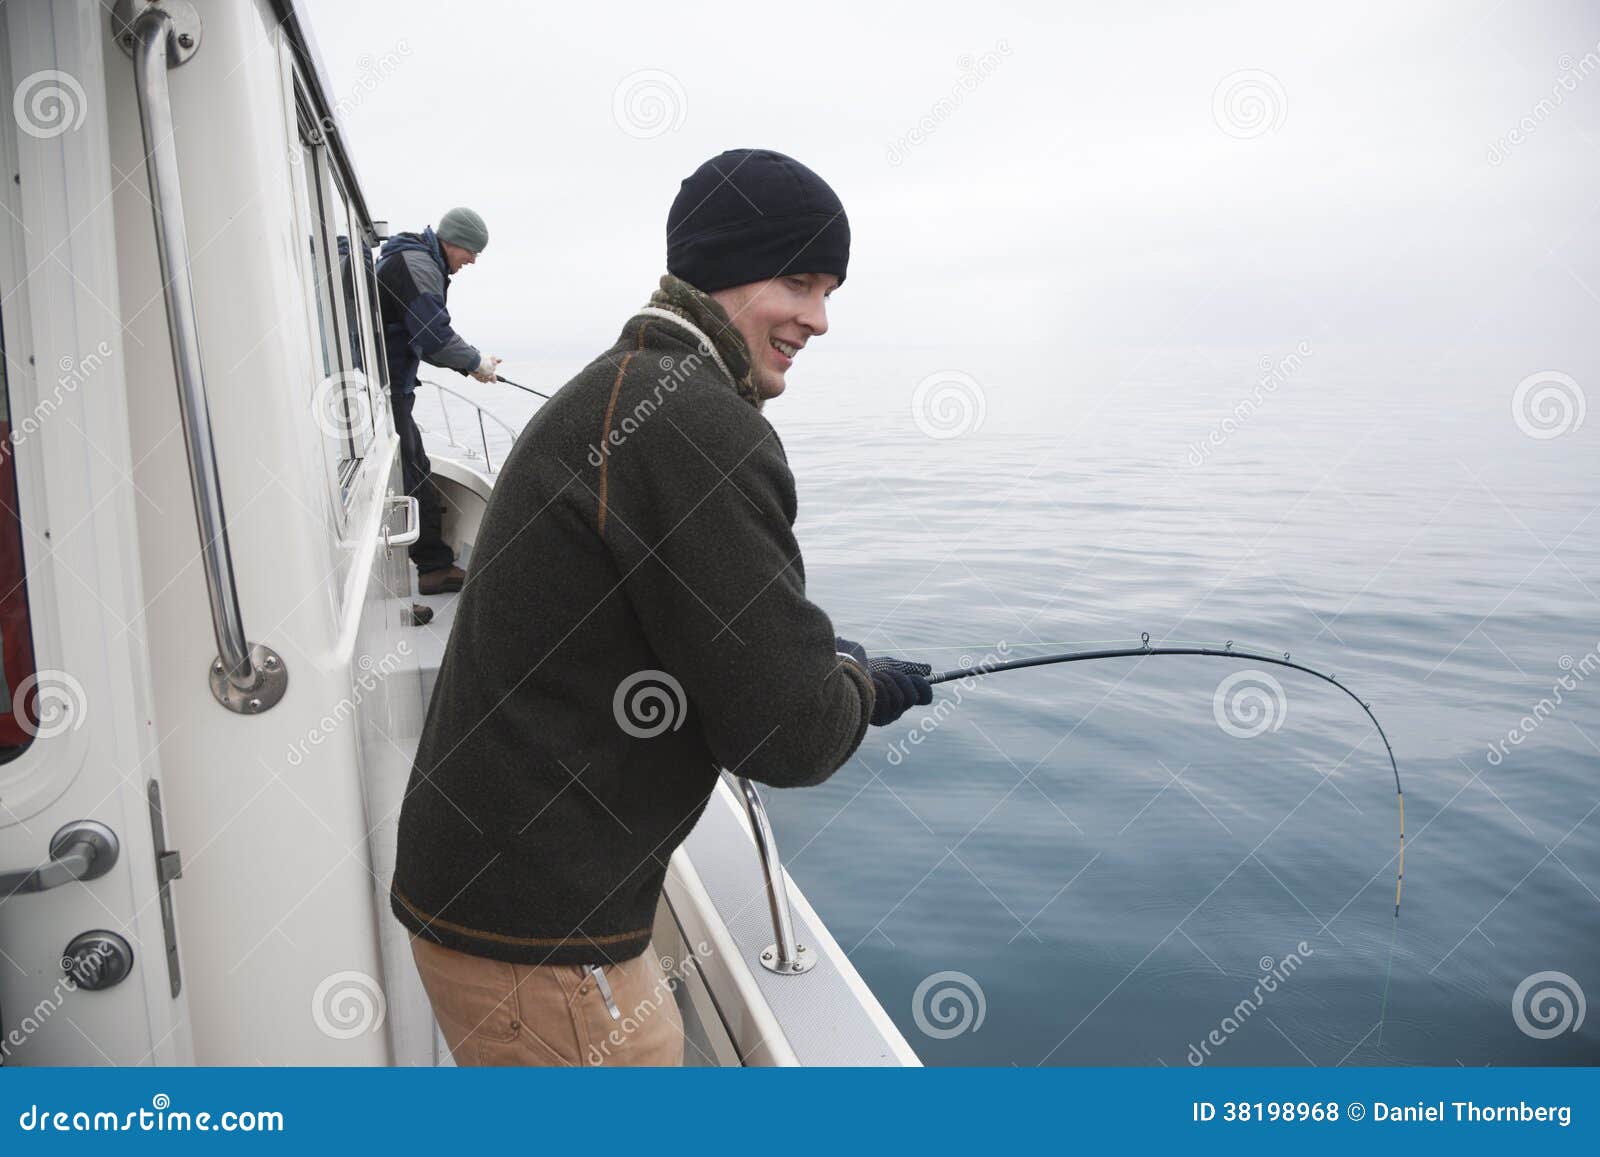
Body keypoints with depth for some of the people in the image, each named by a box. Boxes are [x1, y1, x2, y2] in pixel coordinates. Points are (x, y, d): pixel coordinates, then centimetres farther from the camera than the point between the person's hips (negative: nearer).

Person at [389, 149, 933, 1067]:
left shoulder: (615, 390, 13)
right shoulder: (699, 424, -21)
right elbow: (788, 733, -21)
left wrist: (822, 659, 15)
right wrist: (859, 684, 1)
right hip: (534, 937, -10)